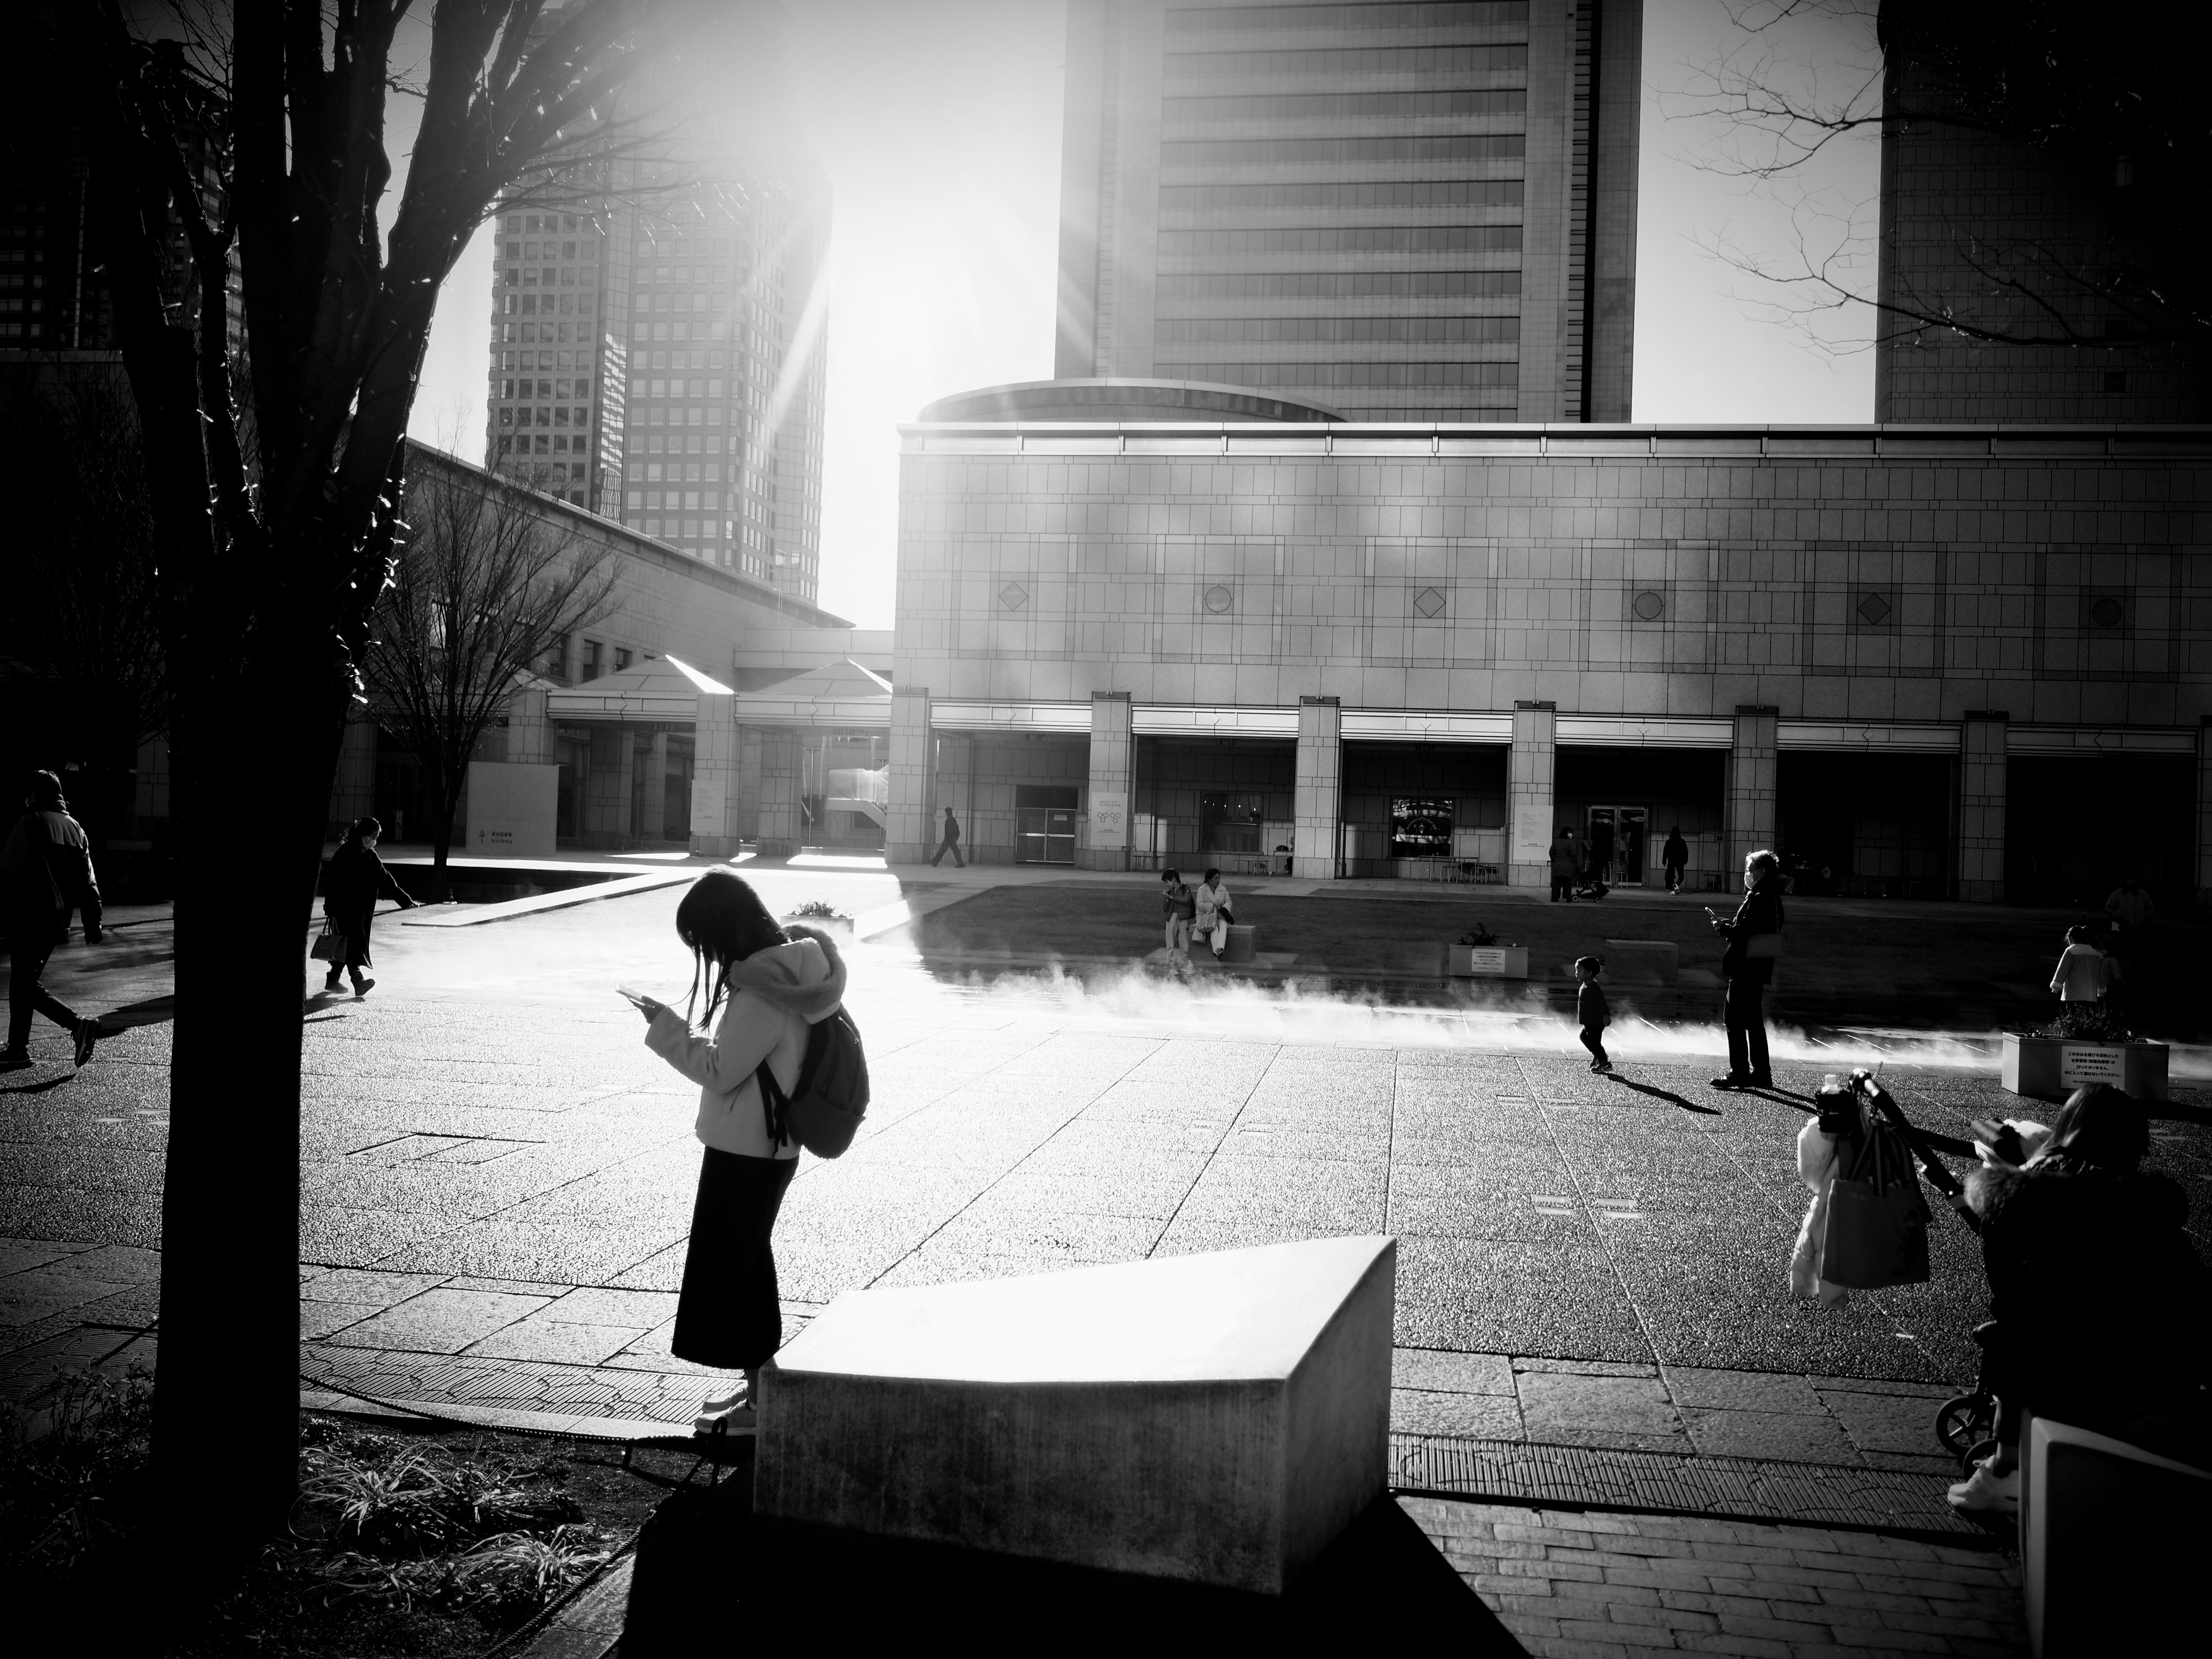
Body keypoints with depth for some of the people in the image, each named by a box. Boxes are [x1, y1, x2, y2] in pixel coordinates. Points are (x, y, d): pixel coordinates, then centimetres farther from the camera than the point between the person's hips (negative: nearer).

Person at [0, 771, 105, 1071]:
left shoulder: (30, 822, -8)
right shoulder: (75, 828, 13)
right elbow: (88, 881, 13)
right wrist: (93, 923, 14)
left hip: (30, 917, -7)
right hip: (58, 920, 7)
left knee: (24, 984, -3)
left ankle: (79, 1025, -16)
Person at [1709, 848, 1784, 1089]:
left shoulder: (1759, 898, -18)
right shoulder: (1772, 897, 14)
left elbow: (1744, 933, -22)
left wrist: (1723, 928, -7)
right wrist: (1730, 924, 7)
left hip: (1746, 967, -10)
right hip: (1758, 967, 10)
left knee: (1734, 1018, -4)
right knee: (1753, 1019, 15)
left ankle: (1739, 1072, -2)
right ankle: (1761, 1072, 20)